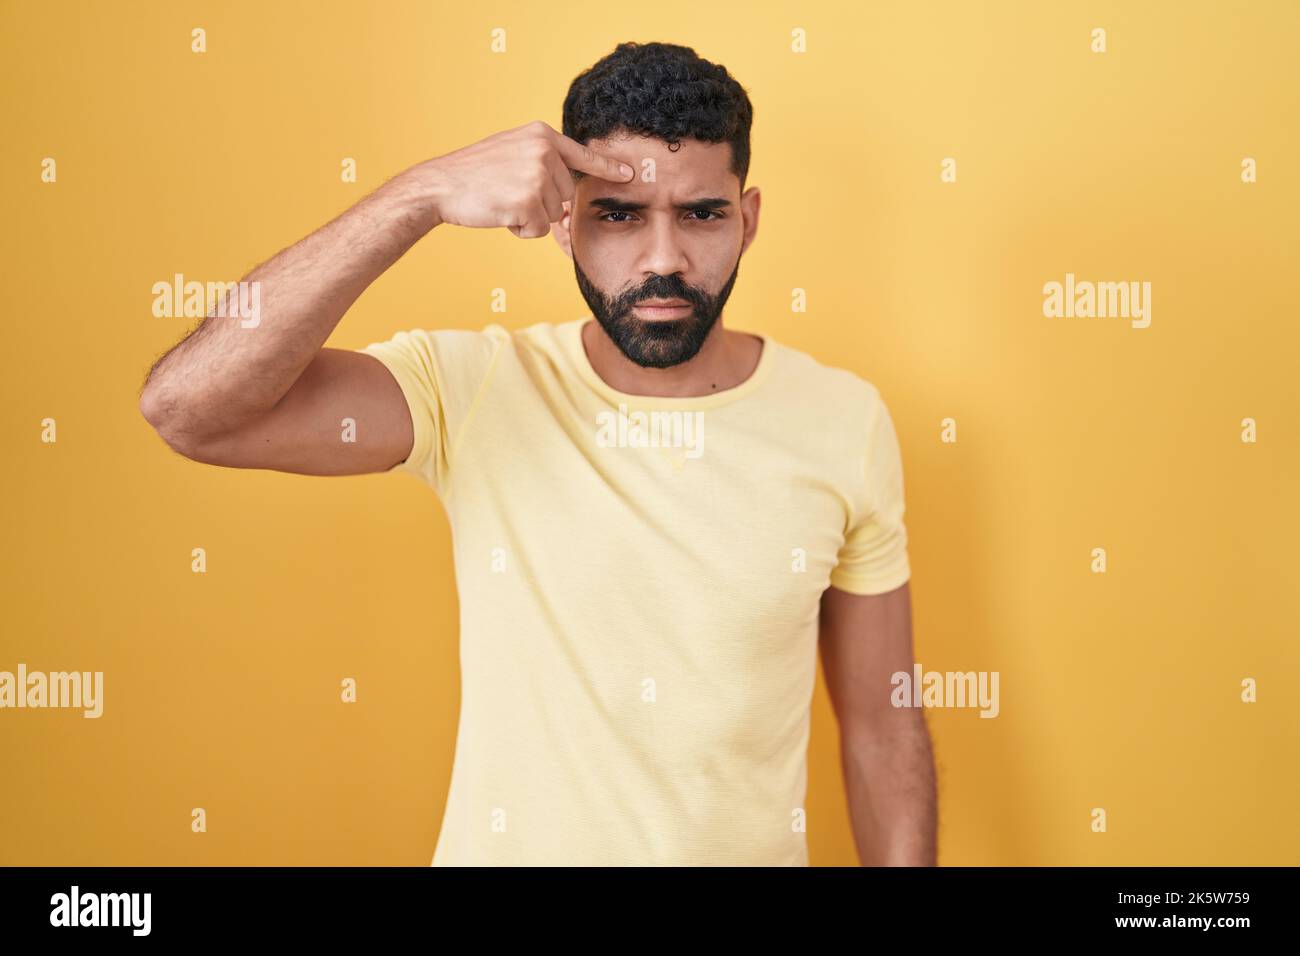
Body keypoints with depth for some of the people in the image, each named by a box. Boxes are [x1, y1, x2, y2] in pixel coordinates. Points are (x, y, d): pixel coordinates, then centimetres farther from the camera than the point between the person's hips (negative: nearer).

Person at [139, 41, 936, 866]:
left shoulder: (845, 423, -12)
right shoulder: (469, 392, -15)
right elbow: (187, 405, -29)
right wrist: (425, 193, -33)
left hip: (753, 848, 1)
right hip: (506, 847, 0)